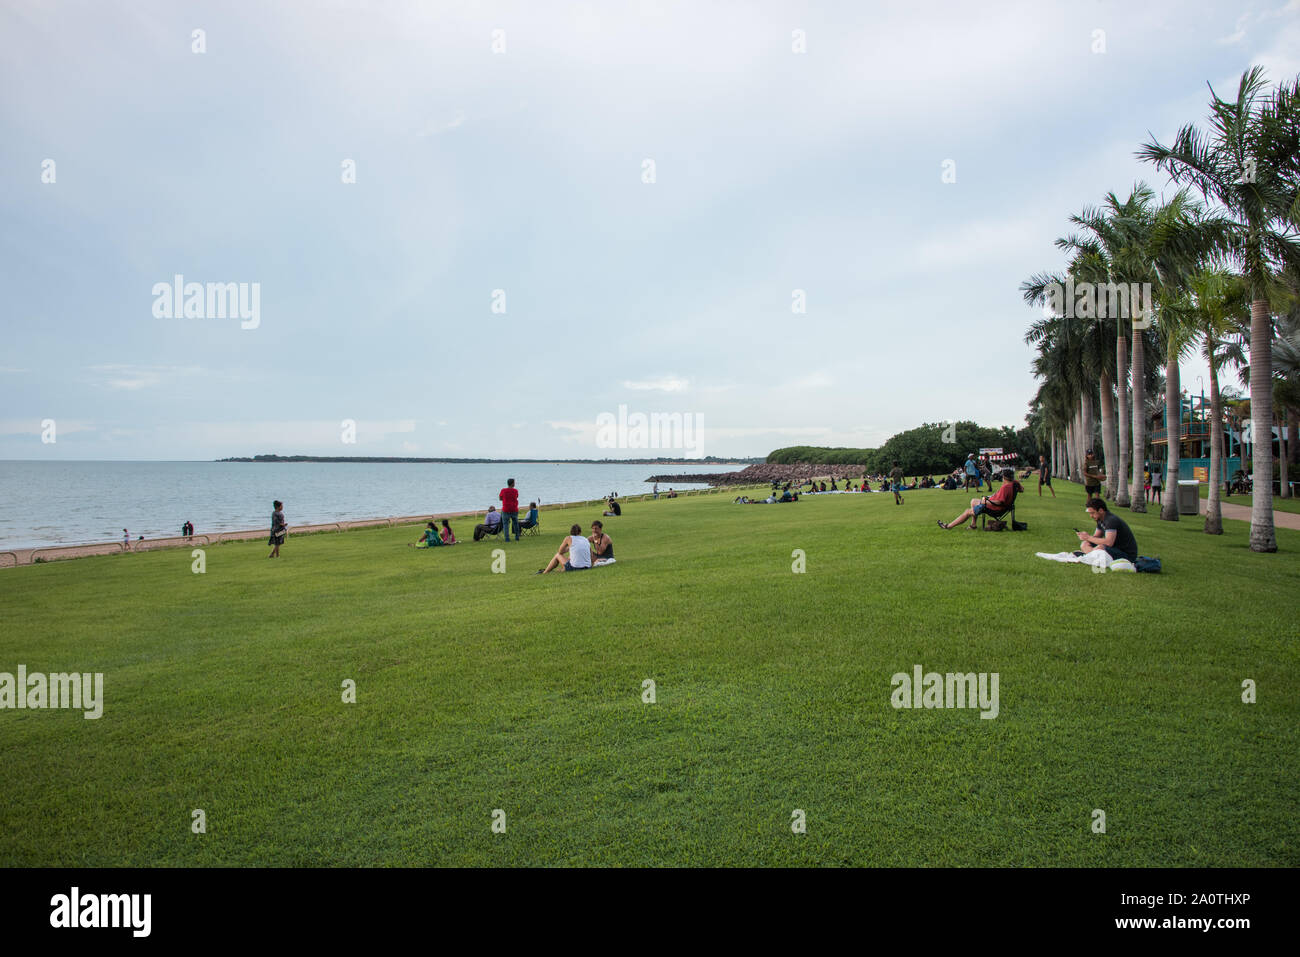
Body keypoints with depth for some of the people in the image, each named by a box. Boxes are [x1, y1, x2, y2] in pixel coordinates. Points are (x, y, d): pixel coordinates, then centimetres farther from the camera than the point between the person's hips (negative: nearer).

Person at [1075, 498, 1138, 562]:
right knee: (1084, 544, 1)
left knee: (1100, 547, -34)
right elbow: (1096, 537, 11)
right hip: (1115, 549, 9)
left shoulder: (1111, 520, -22)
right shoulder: (1101, 520, 6)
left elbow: (1109, 542, -33)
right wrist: (1086, 536, -11)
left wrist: (1089, 537, -24)